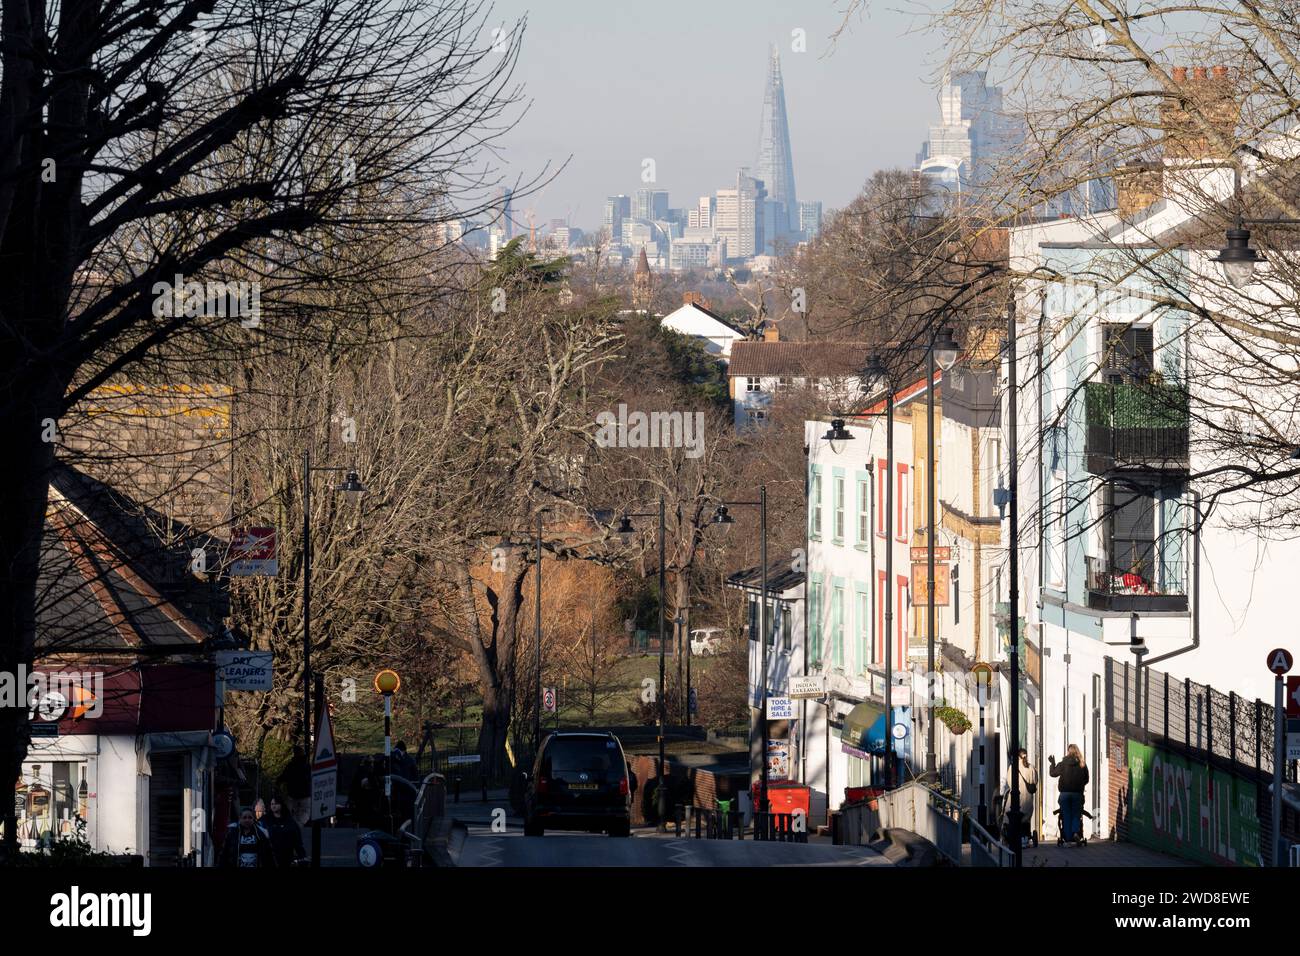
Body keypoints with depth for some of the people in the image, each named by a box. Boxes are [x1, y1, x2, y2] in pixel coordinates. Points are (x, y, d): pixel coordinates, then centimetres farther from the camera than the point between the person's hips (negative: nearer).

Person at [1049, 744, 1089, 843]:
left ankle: (1068, 837, 5)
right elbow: (1086, 780, 5)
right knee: (1076, 814, 9)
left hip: (1065, 793, 0)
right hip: (1077, 793, 0)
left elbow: (1053, 773, 6)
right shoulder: (1082, 765, -3)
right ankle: (1076, 831, -14)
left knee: (1066, 816, 7)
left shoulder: (1063, 764, -6)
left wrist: (1052, 763, 22)